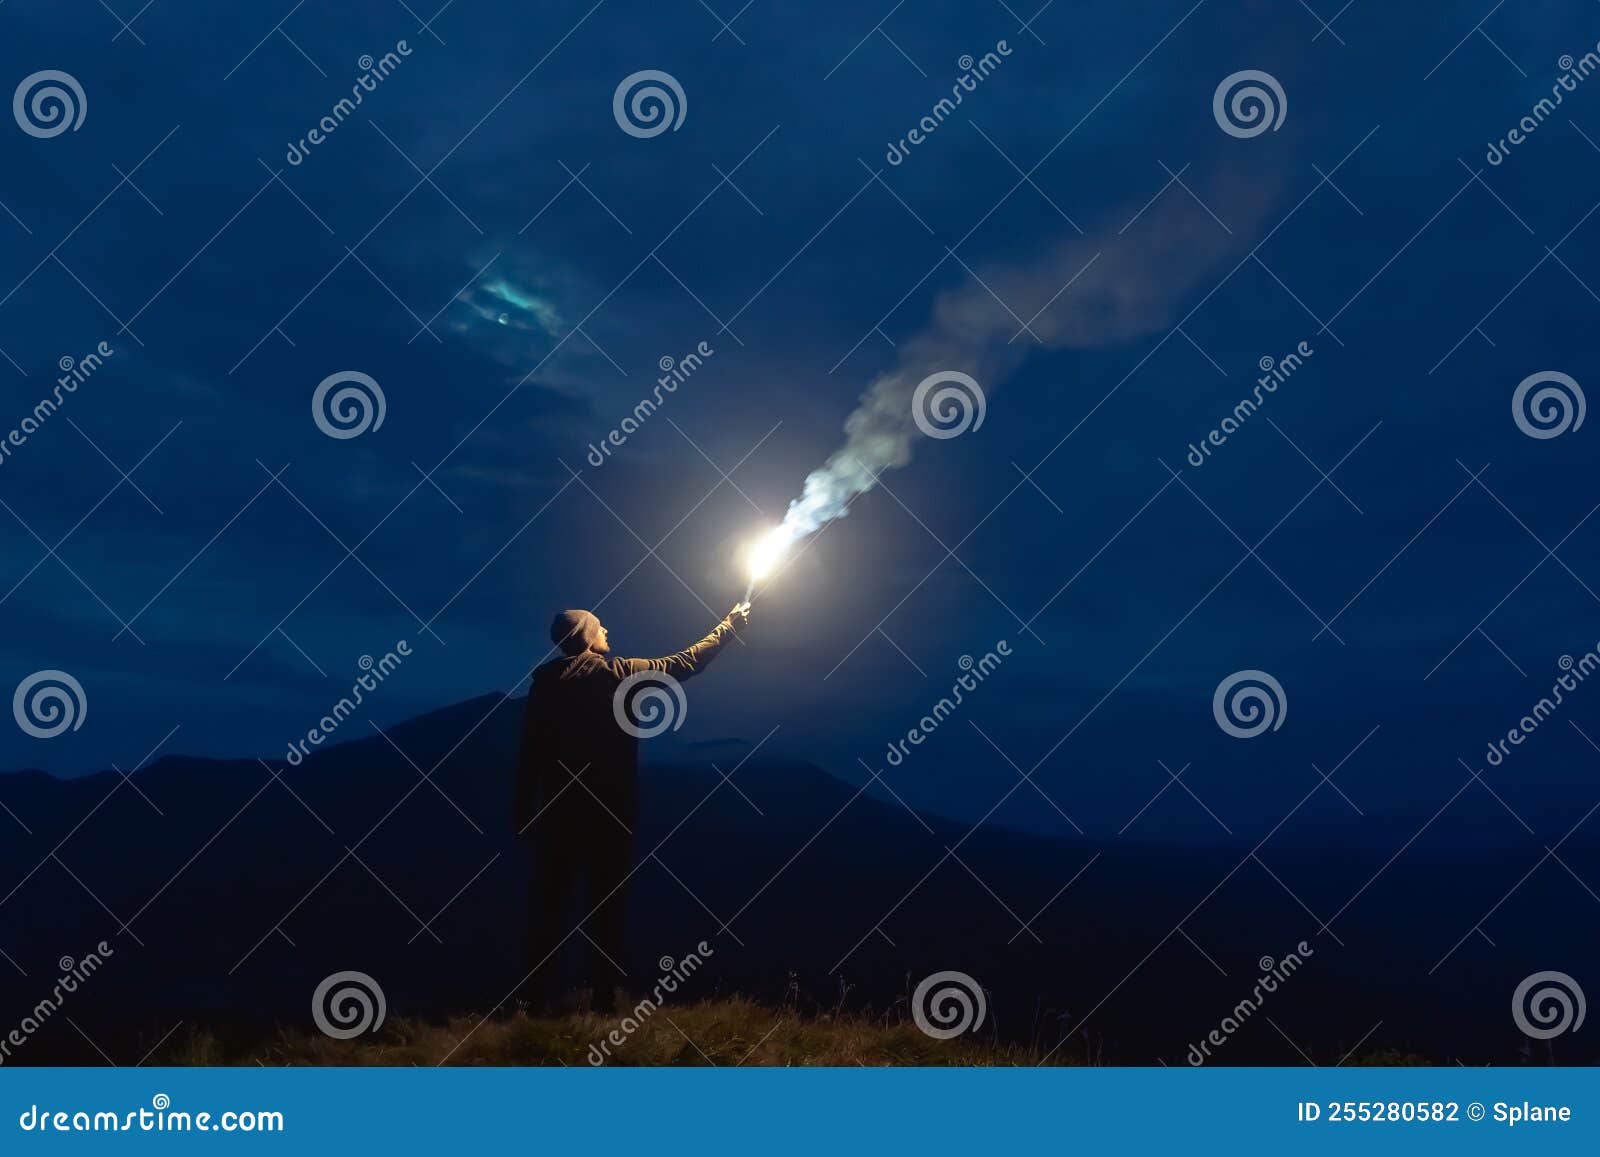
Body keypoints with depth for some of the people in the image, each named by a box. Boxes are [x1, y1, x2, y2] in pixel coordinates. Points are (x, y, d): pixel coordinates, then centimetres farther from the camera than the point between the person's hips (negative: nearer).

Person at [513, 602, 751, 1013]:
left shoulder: (545, 681, 0)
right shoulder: (622, 674, -4)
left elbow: (529, 753, -1)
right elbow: (685, 664, 7)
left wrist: (522, 813, 4)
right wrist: (728, 628, 19)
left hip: (557, 811, 2)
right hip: (610, 811, -2)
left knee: (549, 902, 6)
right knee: (606, 904, 5)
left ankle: (539, 998, 6)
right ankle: (604, 999, 6)